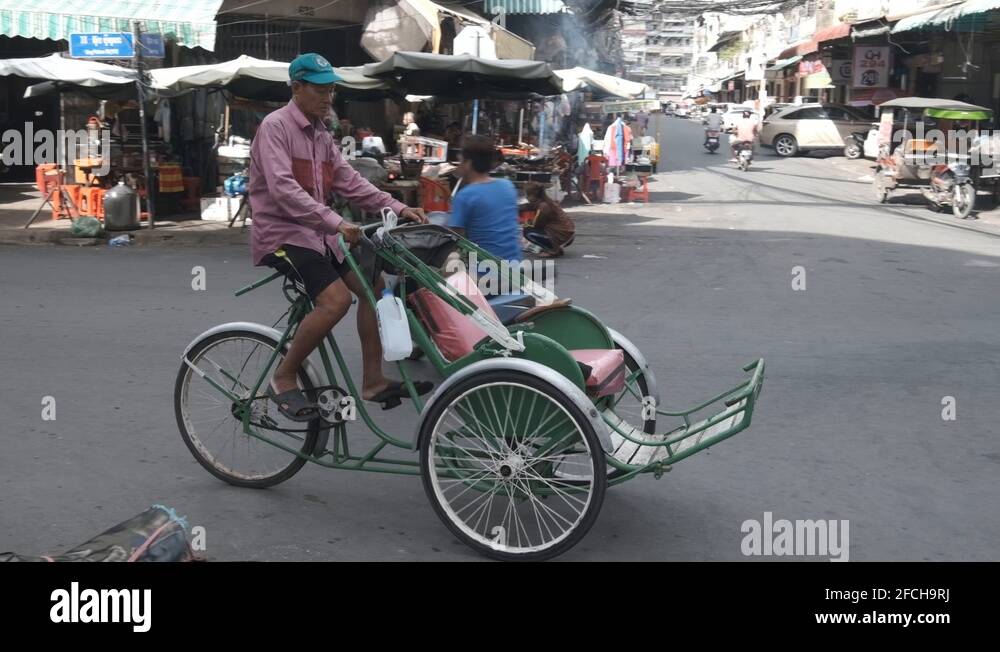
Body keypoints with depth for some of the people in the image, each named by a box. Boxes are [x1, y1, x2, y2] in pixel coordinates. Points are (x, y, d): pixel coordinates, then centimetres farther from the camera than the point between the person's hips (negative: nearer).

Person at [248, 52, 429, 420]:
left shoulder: (321, 135, 14)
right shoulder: (276, 126, -12)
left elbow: (350, 182, 9)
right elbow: (283, 189, -25)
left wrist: (397, 209, -3)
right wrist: (335, 222, -34)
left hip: (317, 234, 9)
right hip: (282, 234, -8)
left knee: (373, 285, -1)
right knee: (336, 299, -25)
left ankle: (373, 381, 7)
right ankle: (283, 379, -8)